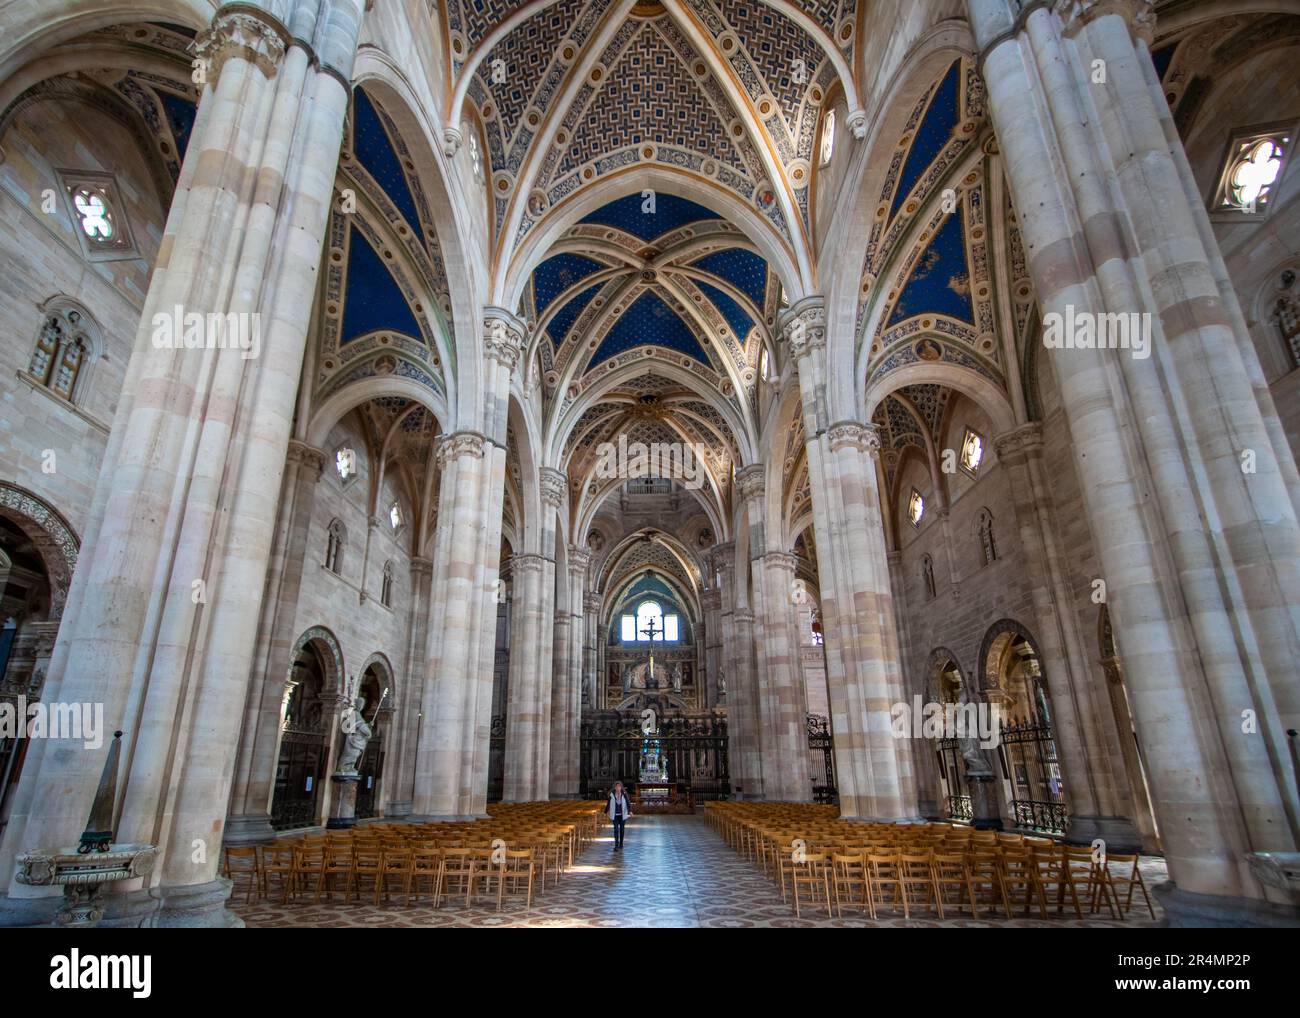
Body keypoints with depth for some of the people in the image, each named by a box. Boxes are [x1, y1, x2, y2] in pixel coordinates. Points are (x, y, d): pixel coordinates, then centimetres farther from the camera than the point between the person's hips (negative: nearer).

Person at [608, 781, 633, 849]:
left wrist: (630, 811, -25)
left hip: (622, 815, 1)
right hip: (615, 815, -1)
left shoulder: (624, 794, -8)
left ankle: (621, 844, 23)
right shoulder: (612, 795, -7)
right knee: (616, 829, -11)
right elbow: (608, 804, 3)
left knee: (621, 829, 9)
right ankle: (616, 844, -12)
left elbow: (628, 803, -10)